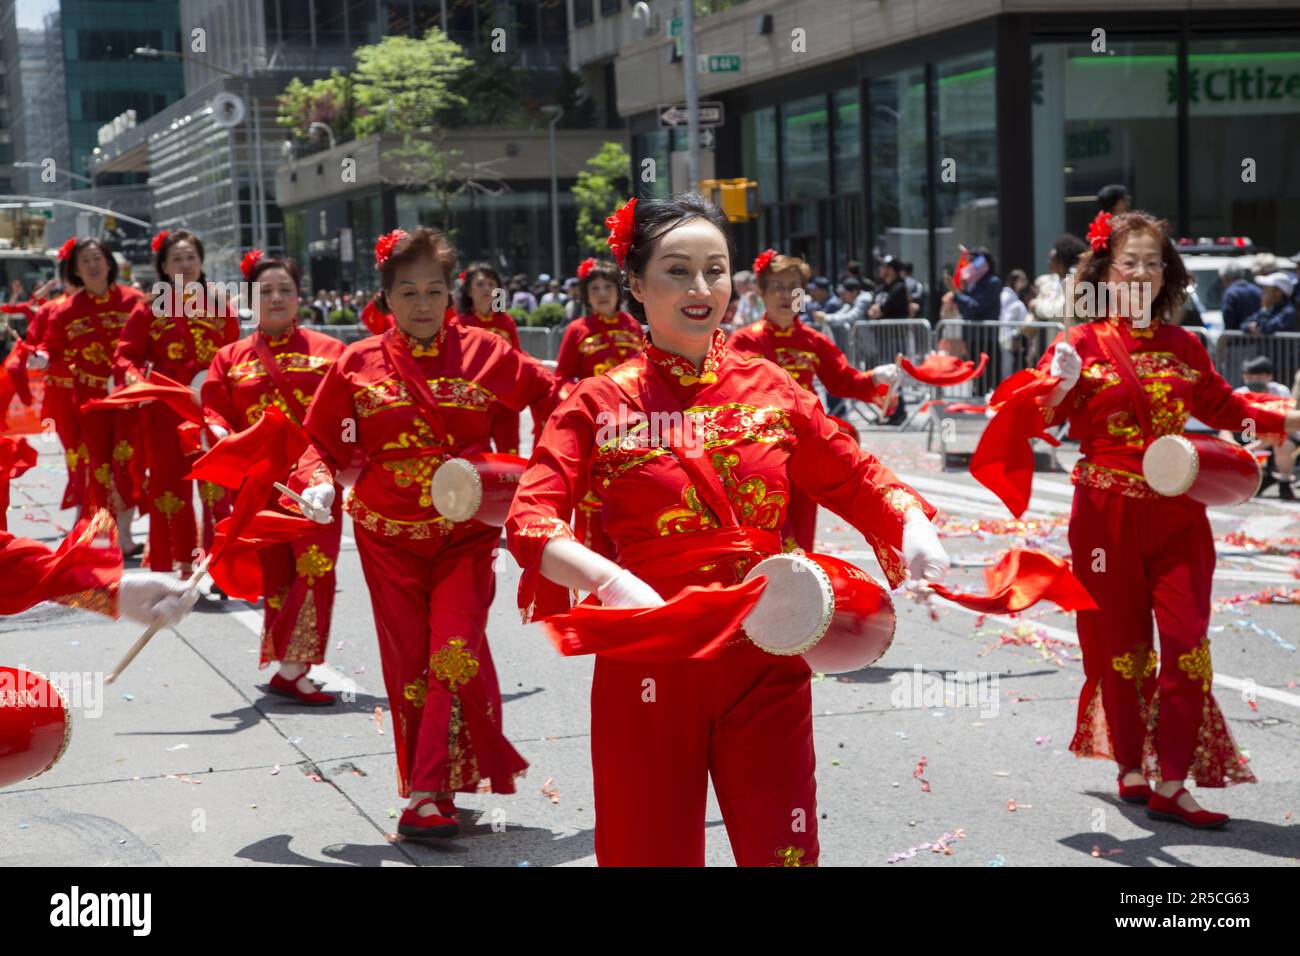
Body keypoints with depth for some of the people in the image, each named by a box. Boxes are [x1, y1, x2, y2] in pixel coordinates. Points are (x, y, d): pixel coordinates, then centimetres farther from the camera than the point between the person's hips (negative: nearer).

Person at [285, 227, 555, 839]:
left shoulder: (482, 351, -2)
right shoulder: (358, 363, 0)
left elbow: (553, 399, 4)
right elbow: (325, 443, 4)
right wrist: (318, 482, -15)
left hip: (465, 535, -1)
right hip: (388, 536, 1)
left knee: (457, 655, -14)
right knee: (408, 664, 6)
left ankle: (429, 794, -8)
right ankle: (425, 785, 18)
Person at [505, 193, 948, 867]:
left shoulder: (770, 388, 5)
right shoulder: (602, 402, -4)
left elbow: (855, 478, 12)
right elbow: (530, 520, -14)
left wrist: (912, 524, -8)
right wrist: (608, 579, -31)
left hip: (766, 665, 2)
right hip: (651, 666, -2)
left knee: (783, 850, 4)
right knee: (654, 852, 9)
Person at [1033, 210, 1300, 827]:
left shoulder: (1182, 345, 8)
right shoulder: (1082, 344, -4)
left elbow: (1222, 407, 20)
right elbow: (1041, 422, -12)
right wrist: (1058, 388, -32)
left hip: (1177, 513, 3)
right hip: (1109, 514, -3)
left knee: (1188, 645, -4)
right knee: (1122, 644, 7)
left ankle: (1171, 784, 2)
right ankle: (1132, 769, 24)